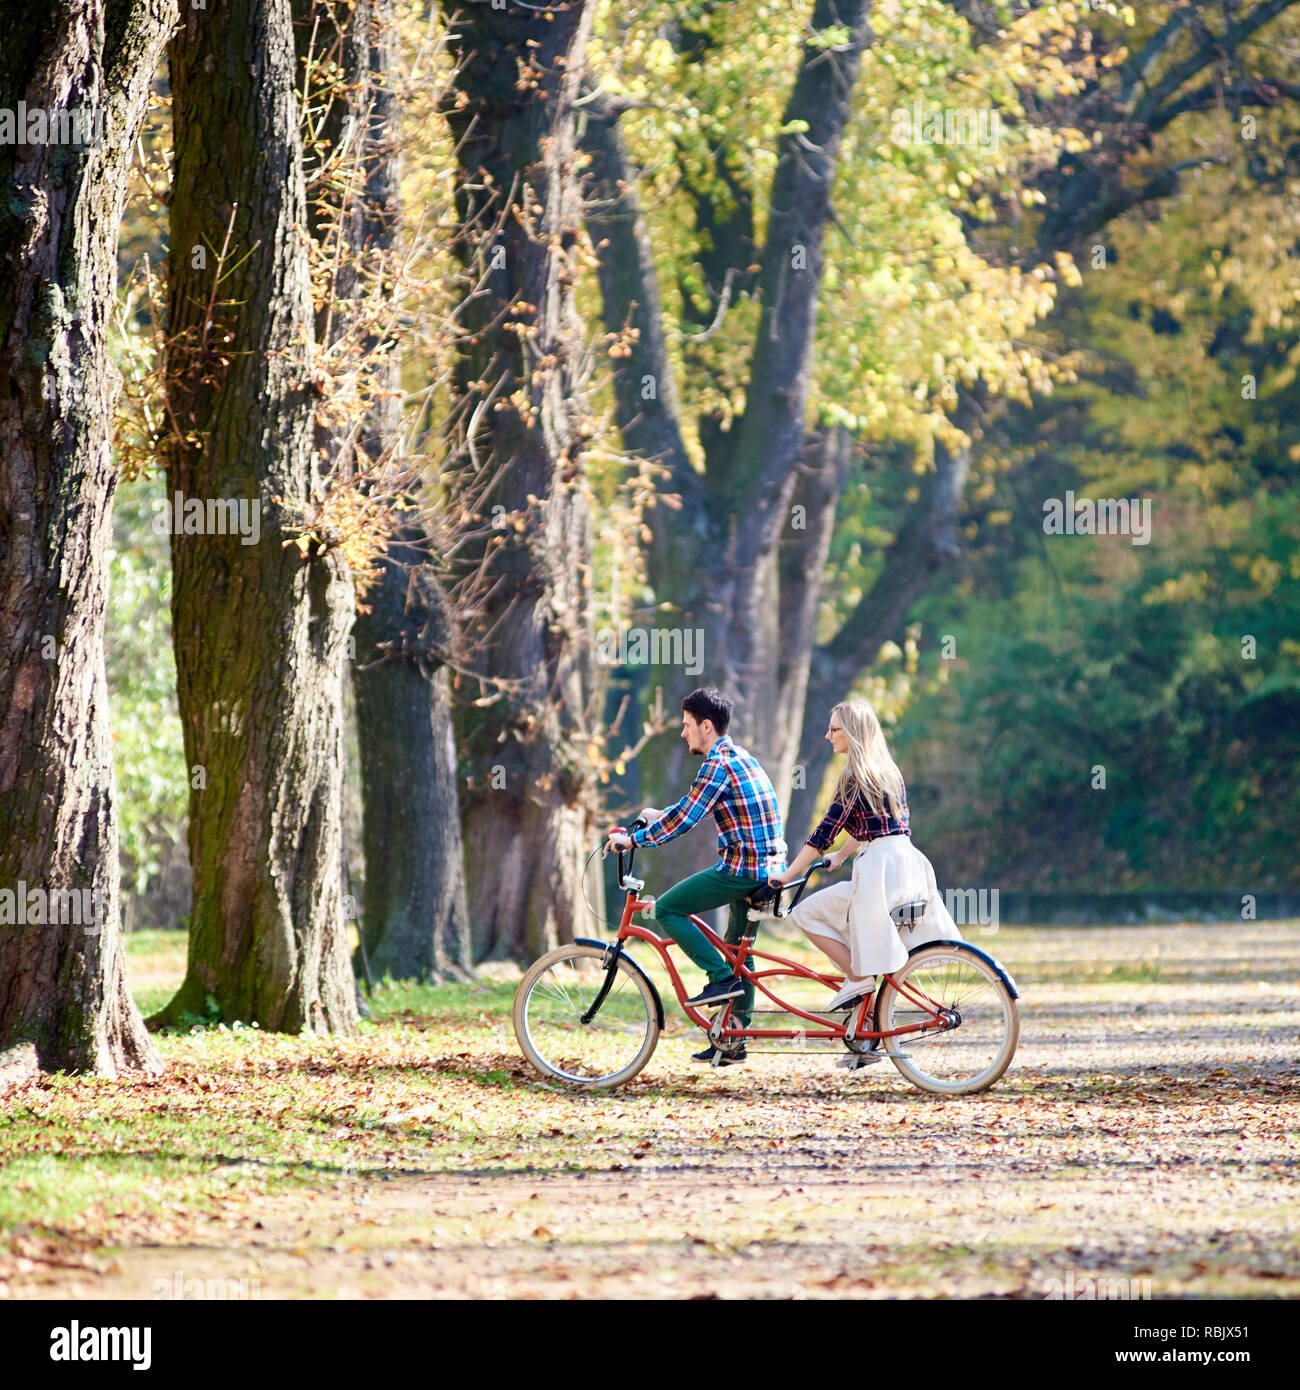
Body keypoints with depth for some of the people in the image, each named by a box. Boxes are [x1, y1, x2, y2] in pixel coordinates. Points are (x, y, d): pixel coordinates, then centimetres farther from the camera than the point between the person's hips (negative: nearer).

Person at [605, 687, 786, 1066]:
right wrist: (660, 815, 34)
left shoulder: (718, 764, -12)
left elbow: (684, 820, -17)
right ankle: (734, 1040, 20)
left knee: (667, 909, -5)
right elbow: (694, 807, 33)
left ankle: (722, 978, -9)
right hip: (768, 869, 10)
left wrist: (633, 839, -8)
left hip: (743, 866, -10)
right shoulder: (740, 757, 18)